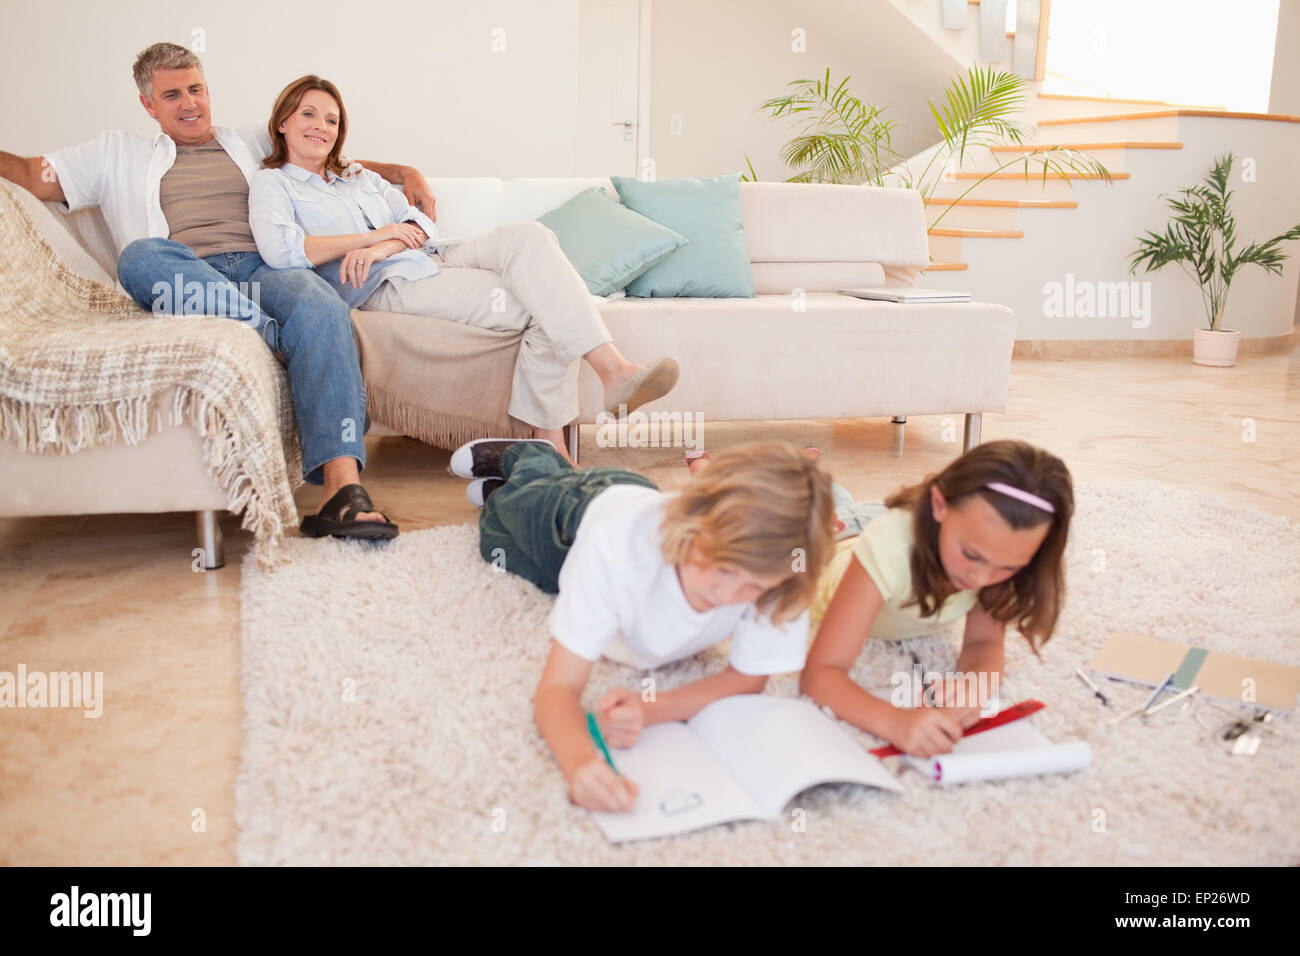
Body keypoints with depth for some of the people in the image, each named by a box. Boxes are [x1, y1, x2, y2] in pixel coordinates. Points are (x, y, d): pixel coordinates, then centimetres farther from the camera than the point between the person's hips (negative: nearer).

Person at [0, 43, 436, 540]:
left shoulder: (254, 146, 32)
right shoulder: (118, 154, 28)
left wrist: (404, 171, 20)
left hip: (264, 271, 0)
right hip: (182, 285, 0)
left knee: (322, 306, -36)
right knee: (141, 254, -36)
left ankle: (342, 486, -51)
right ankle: (281, 339, -35)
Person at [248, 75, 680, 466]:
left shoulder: (362, 178, 31)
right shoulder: (272, 183, 13)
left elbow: (423, 226, 17)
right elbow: (278, 249, -11)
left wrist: (382, 249, -7)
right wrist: (373, 236, -6)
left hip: (430, 264, 6)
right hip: (388, 289, -6)